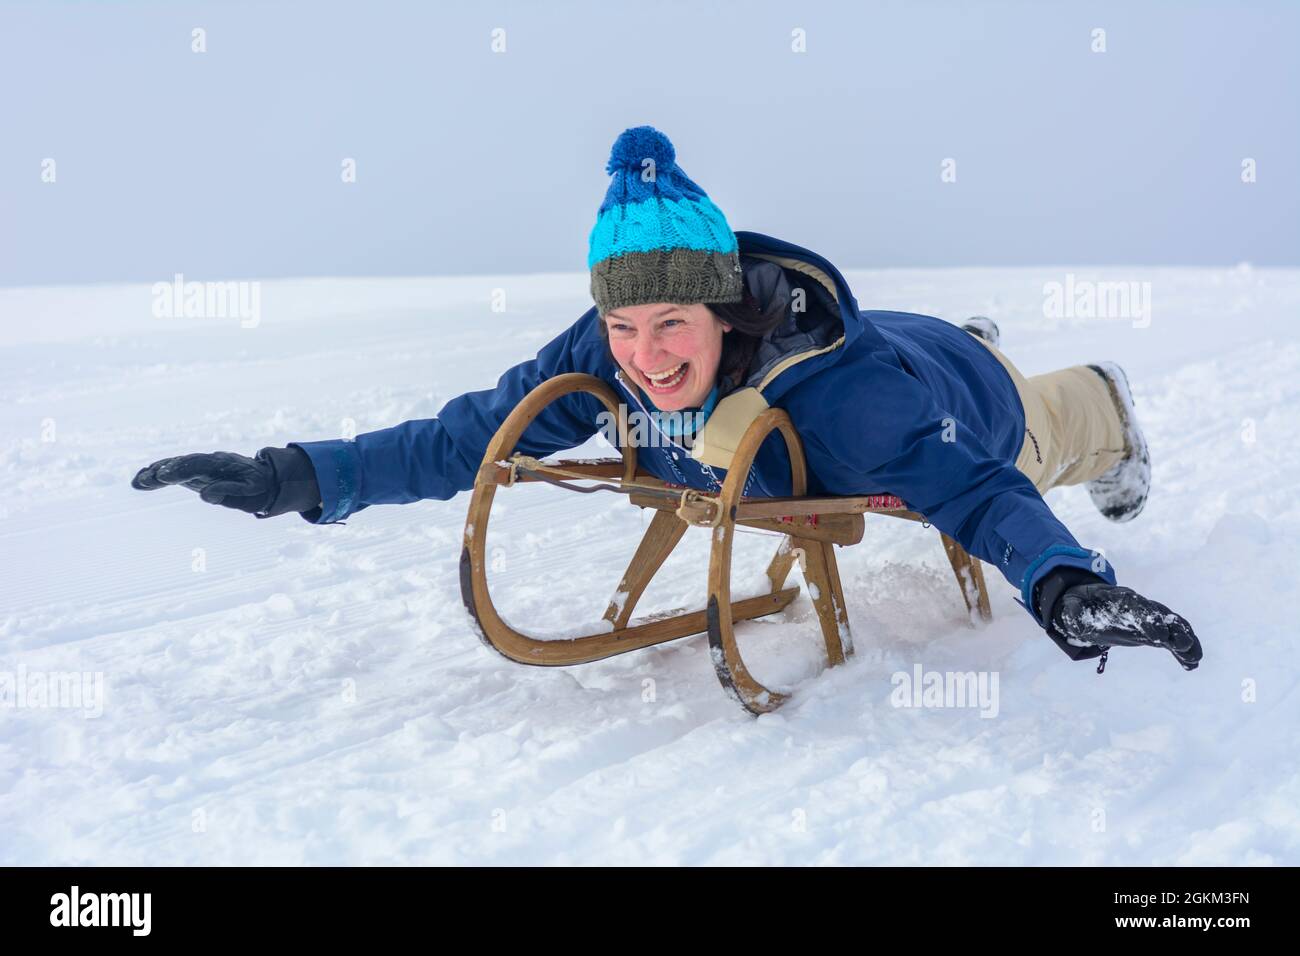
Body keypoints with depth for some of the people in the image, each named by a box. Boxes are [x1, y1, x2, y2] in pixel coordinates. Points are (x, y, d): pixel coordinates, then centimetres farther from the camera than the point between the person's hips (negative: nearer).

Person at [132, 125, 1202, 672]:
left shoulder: (835, 393, -51)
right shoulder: (602, 358, -37)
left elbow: (975, 489, -50)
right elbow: (471, 434, -33)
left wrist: (1063, 582, -69)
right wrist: (303, 476, -41)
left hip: (949, 400, -4)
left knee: (1039, 430, 33)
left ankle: (1105, 406, 68)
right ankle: (976, 338, 72)